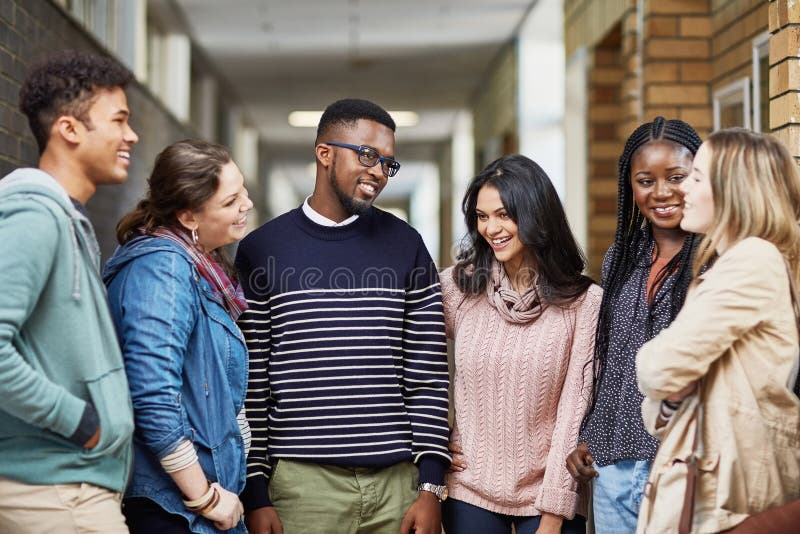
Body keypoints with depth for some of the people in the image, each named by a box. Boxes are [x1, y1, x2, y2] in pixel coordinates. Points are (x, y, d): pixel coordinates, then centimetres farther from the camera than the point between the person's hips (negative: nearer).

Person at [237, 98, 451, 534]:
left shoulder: (406, 248, 7)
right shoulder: (261, 251, 3)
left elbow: (428, 376, 5)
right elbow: (251, 383, 2)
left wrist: (431, 486, -1)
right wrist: (255, 494, -2)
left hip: (397, 483, 2)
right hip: (302, 484, -1)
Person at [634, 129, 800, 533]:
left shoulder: (755, 260, -14)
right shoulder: (716, 268, 17)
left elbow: (662, 366, -20)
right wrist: (668, 400, -5)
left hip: (729, 491, -9)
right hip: (700, 478, 9)